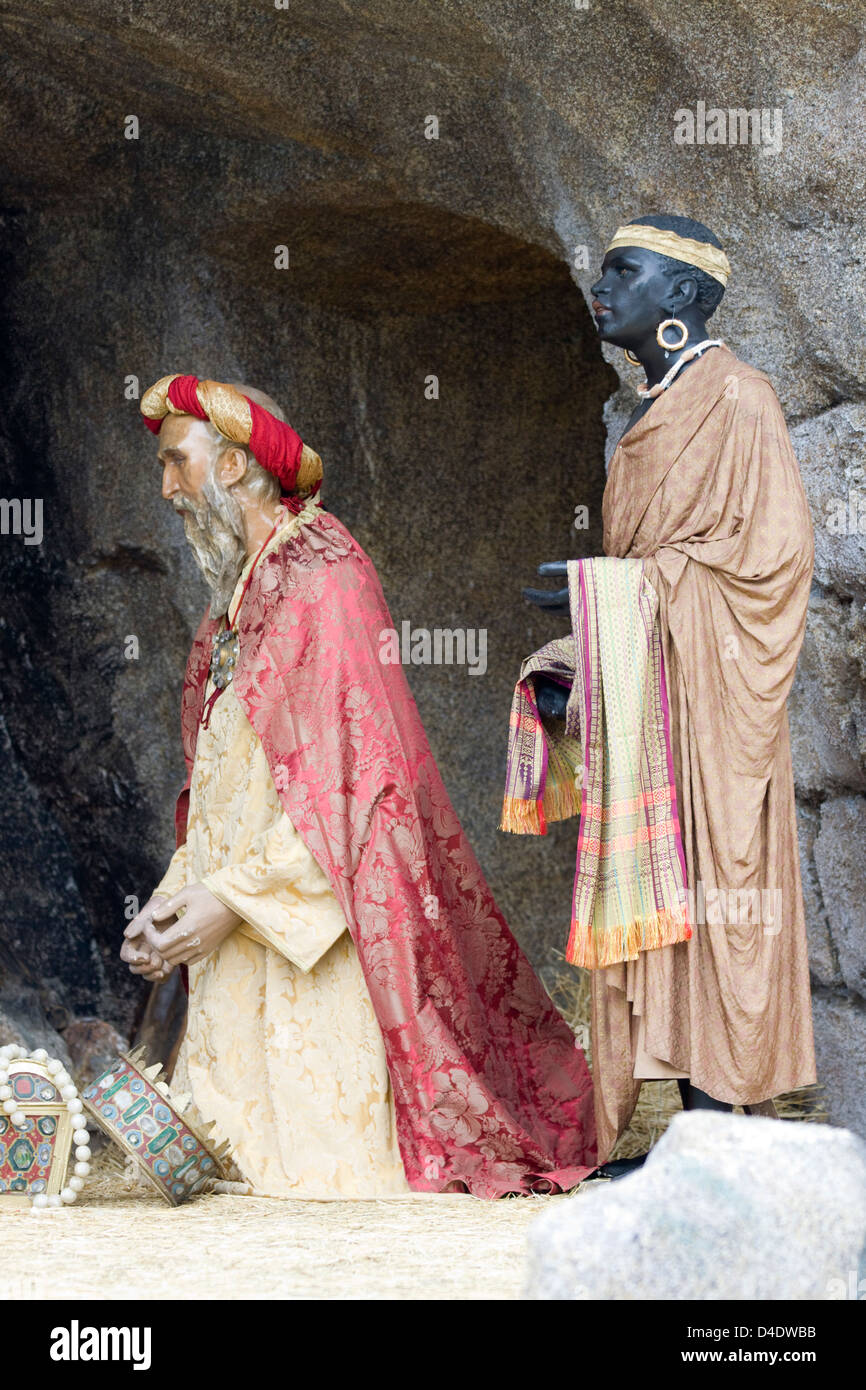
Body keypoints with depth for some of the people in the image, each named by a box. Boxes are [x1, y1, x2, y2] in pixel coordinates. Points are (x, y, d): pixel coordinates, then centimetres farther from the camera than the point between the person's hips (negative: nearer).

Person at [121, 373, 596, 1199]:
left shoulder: (322, 583, -13)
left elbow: (353, 776, -19)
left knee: (318, 1157, -10)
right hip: (244, 943, 9)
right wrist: (178, 897, 6)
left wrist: (235, 895, -19)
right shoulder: (236, 600, 17)